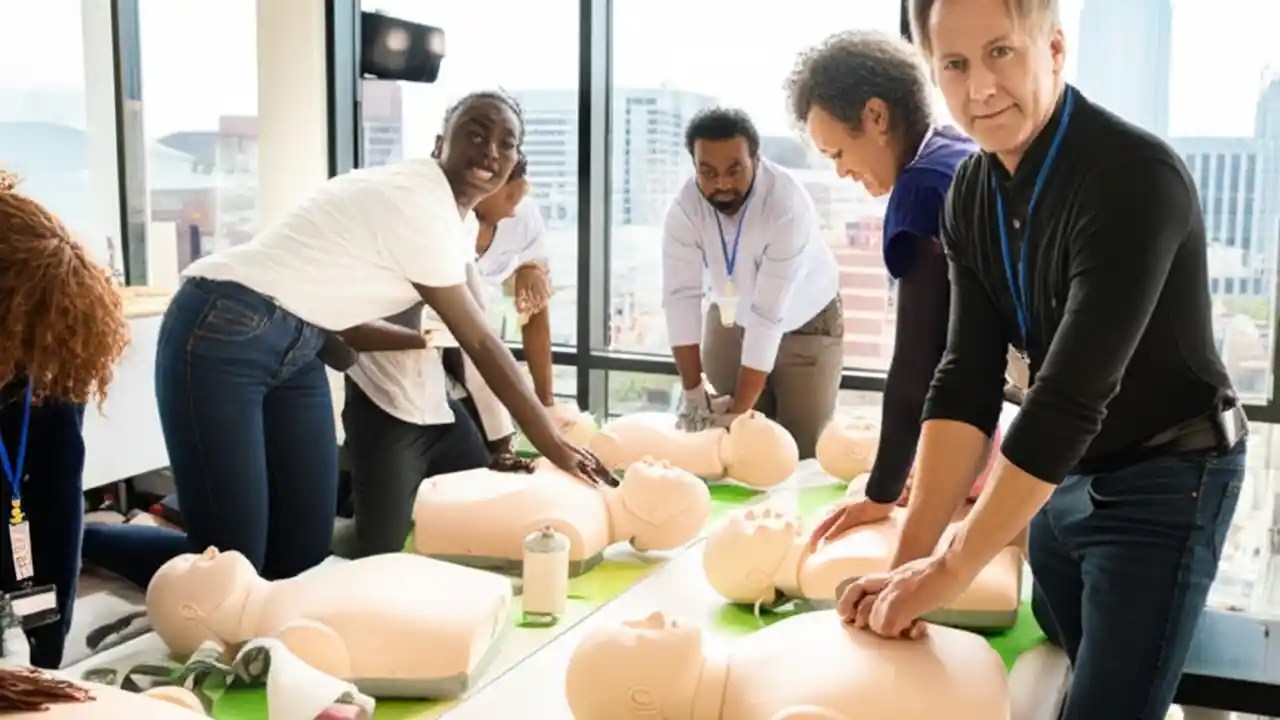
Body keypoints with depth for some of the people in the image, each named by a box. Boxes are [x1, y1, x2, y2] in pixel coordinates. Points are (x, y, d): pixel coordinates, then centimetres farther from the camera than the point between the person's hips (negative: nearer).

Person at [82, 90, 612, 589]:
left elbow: (348, 320, 10)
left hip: (293, 348, 10)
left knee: (303, 554, 6)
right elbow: (480, 344, -13)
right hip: (221, 337, -10)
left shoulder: (436, 207, 10)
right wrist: (553, 445, -6)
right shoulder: (417, 203, -18)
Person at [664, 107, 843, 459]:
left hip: (804, 325, -3)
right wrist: (693, 390, -26)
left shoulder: (787, 204, -36)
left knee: (800, 452, -4)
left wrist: (739, 410, -35)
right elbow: (681, 296, -24)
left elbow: (769, 314, -36)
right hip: (732, 320, 3)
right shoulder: (685, 206, -24)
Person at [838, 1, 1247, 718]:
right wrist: (912, 556, -17)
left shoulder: (1136, 176, -26)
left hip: (1165, 479, -6)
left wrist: (946, 571, -27)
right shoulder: (972, 191, -4)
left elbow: (1073, 395, -30)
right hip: (1061, 476, 7)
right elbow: (966, 379, -8)